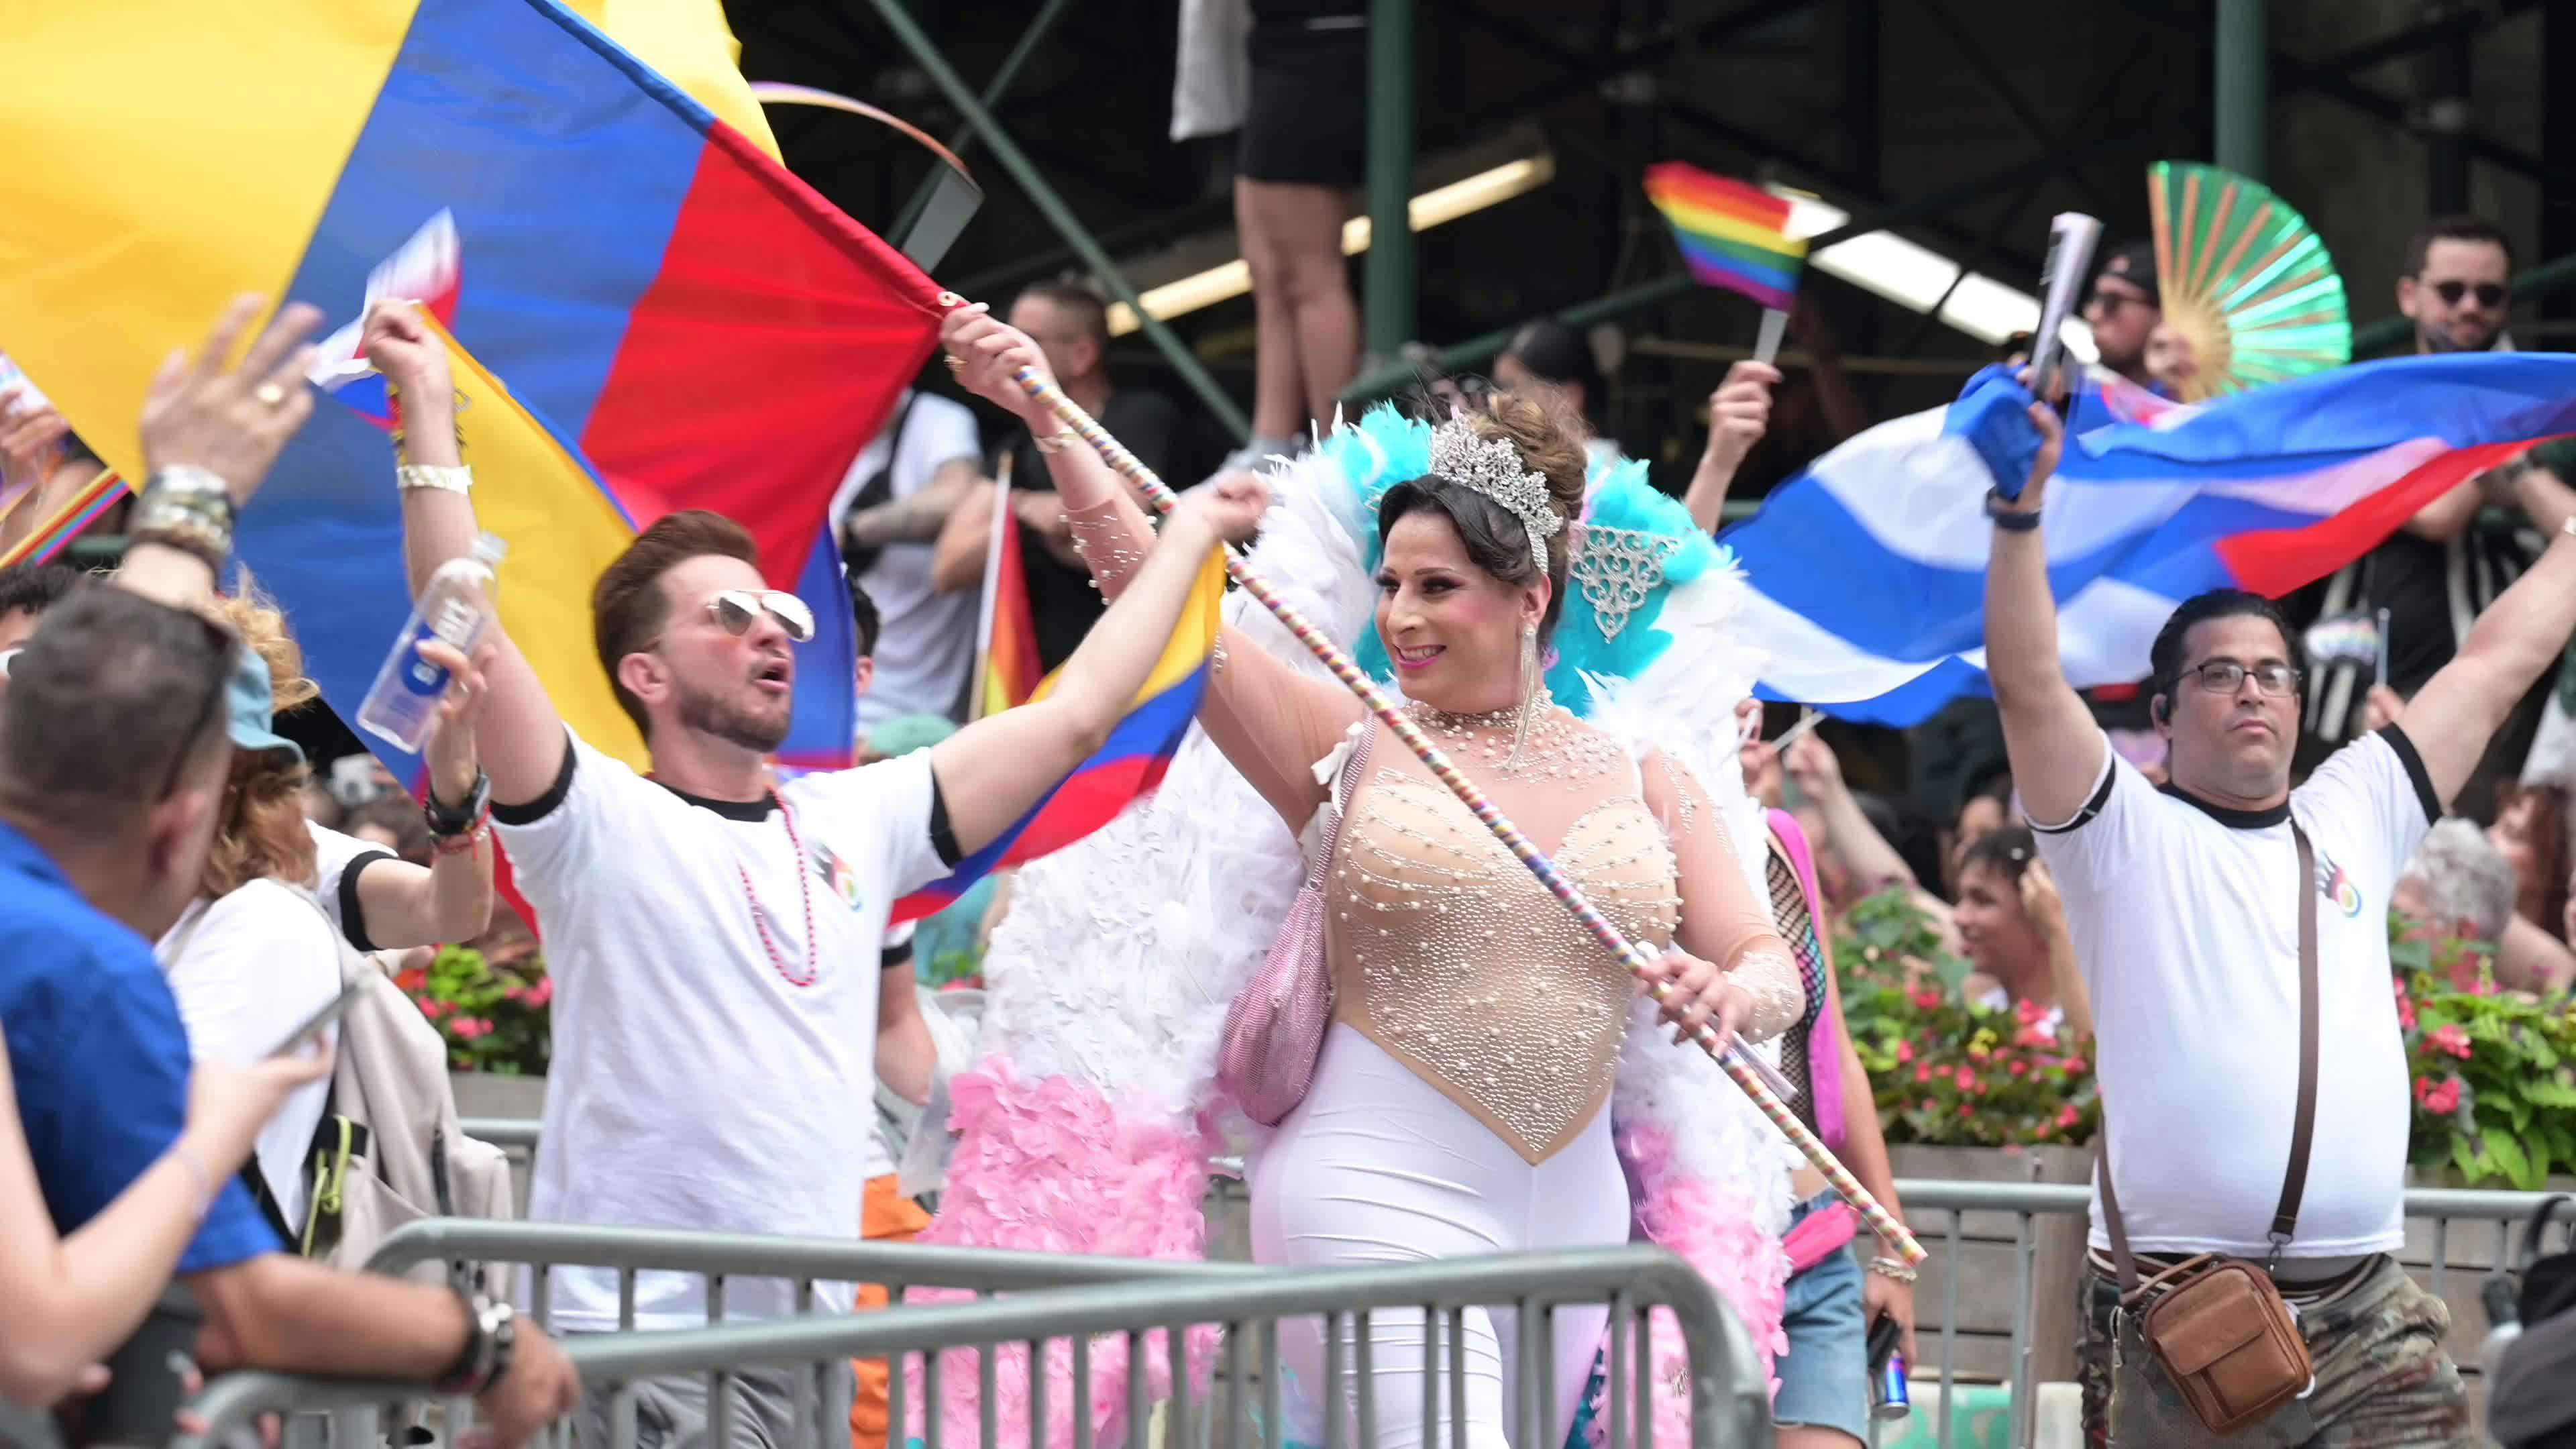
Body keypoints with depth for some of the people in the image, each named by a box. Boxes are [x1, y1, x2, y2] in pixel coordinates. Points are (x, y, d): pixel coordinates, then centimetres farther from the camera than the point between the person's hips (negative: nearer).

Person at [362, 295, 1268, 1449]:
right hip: (645, 1341, -6)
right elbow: (467, 637, -17)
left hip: (817, 1341, 6)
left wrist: (1191, 534, 24)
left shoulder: (853, 824, 15)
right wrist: (429, 415, -22)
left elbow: (1073, 714, 20)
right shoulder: (603, 825, -3)